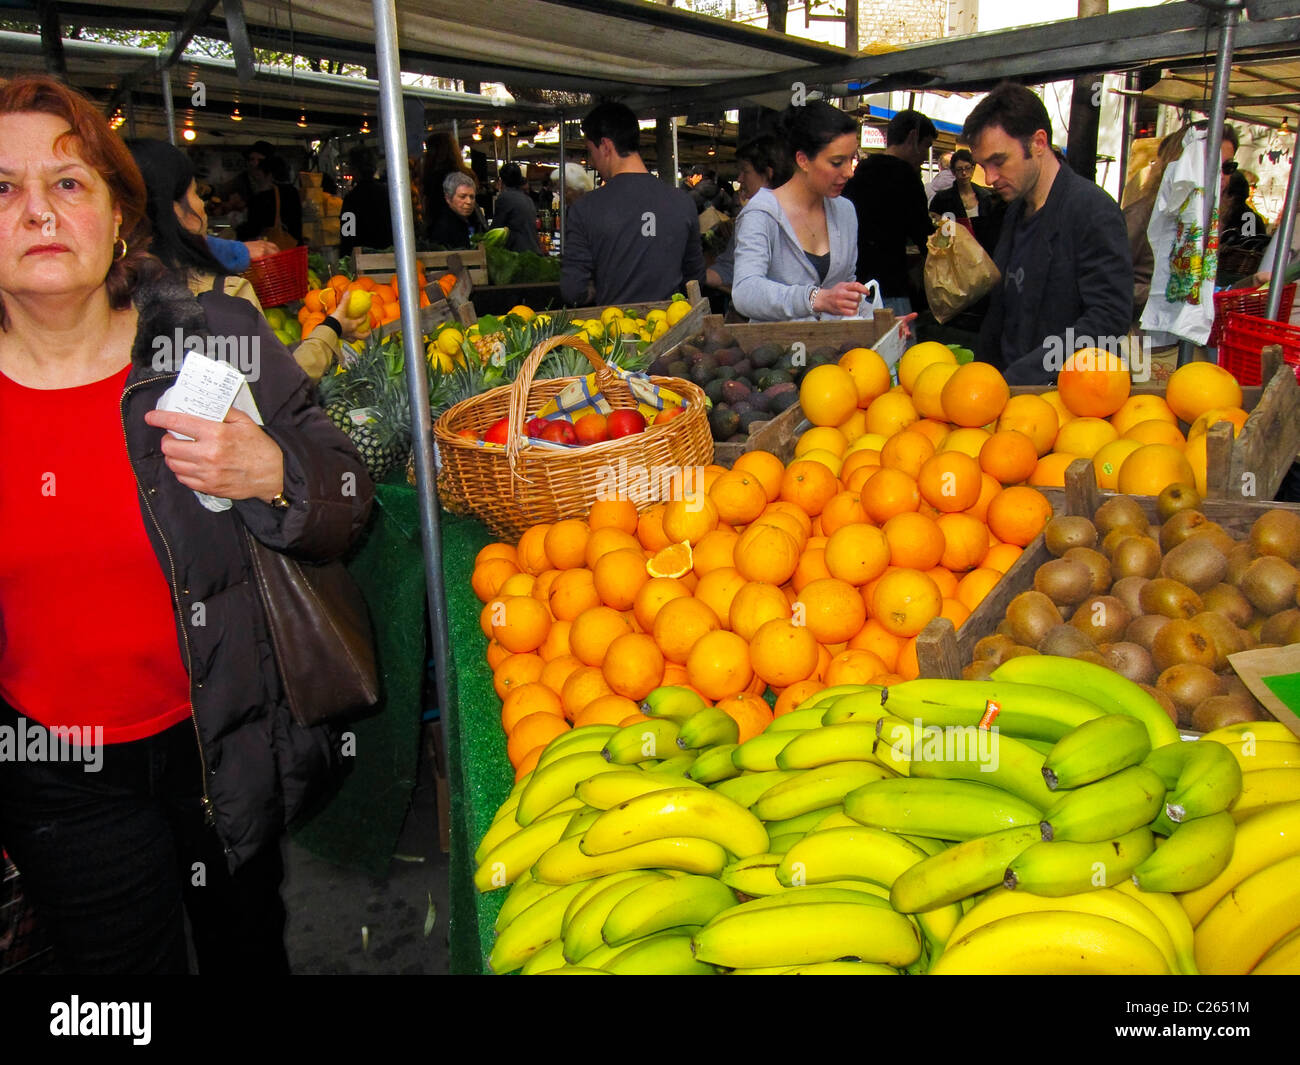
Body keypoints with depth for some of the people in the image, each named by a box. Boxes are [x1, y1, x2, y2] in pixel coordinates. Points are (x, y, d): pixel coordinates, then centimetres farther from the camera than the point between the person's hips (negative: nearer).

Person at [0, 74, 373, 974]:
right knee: (123, 959, 18)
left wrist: (272, 476, -25)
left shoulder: (217, 339, -11)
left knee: (248, 941, 22)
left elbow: (346, 512, -7)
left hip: (227, 749, 0)